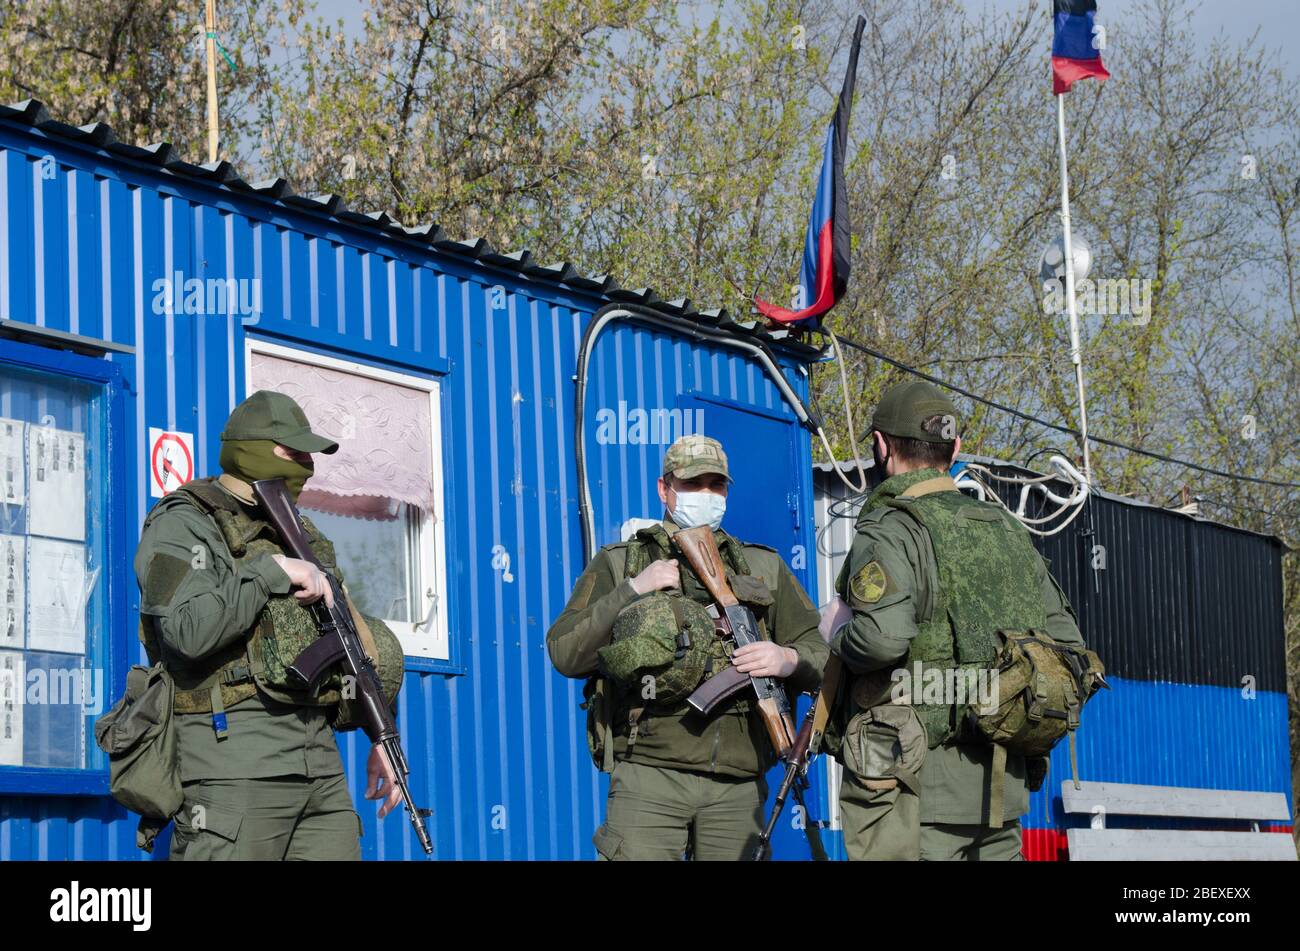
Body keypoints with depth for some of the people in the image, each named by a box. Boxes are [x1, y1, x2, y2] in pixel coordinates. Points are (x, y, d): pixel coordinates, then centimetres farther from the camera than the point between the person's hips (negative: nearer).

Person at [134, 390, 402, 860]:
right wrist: (271, 570, -14)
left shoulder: (301, 535, 21)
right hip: (235, 760, -8)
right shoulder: (182, 524, -3)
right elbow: (191, 631, -20)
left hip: (321, 763, 8)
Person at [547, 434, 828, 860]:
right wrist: (632, 591, -9)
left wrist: (788, 660, -10)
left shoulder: (765, 568, 17)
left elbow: (820, 656, 13)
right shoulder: (618, 564, 10)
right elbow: (565, 653, 0)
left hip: (738, 787, 3)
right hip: (649, 775, -3)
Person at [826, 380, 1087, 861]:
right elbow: (1067, 644, 15)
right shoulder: (1009, 532, 15)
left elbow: (883, 637, -24)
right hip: (1002, 789, 7)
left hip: (917, 787, -7)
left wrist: (841, 639, -3)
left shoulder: (890, 532, -8)